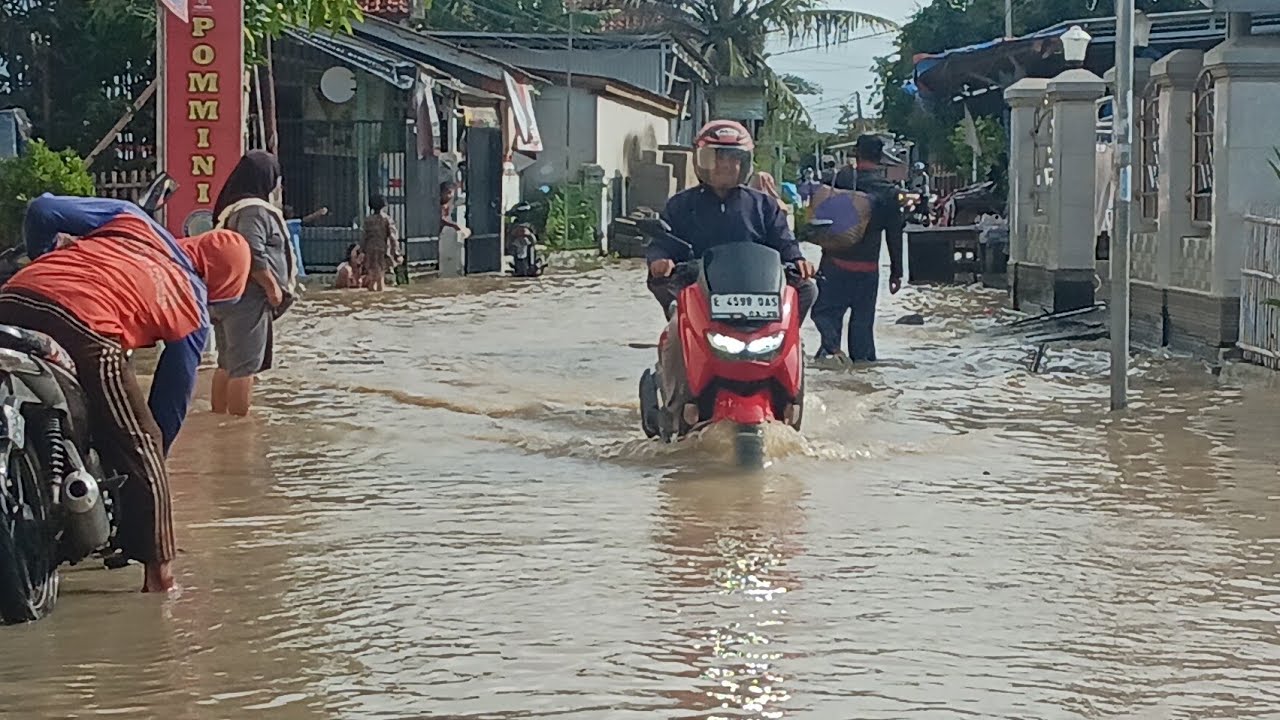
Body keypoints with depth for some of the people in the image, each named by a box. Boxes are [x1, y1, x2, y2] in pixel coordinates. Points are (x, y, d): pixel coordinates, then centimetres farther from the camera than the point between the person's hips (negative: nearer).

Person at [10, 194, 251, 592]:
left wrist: (42, 263, 36)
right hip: (84, 326, -4)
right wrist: (152, 467, 37)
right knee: (140, 448, 14)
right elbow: (171, 403, 24)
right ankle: (159, 574, 19)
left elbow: (42, 211, 18)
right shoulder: (194, 312, 22)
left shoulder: (131, 219, 27)